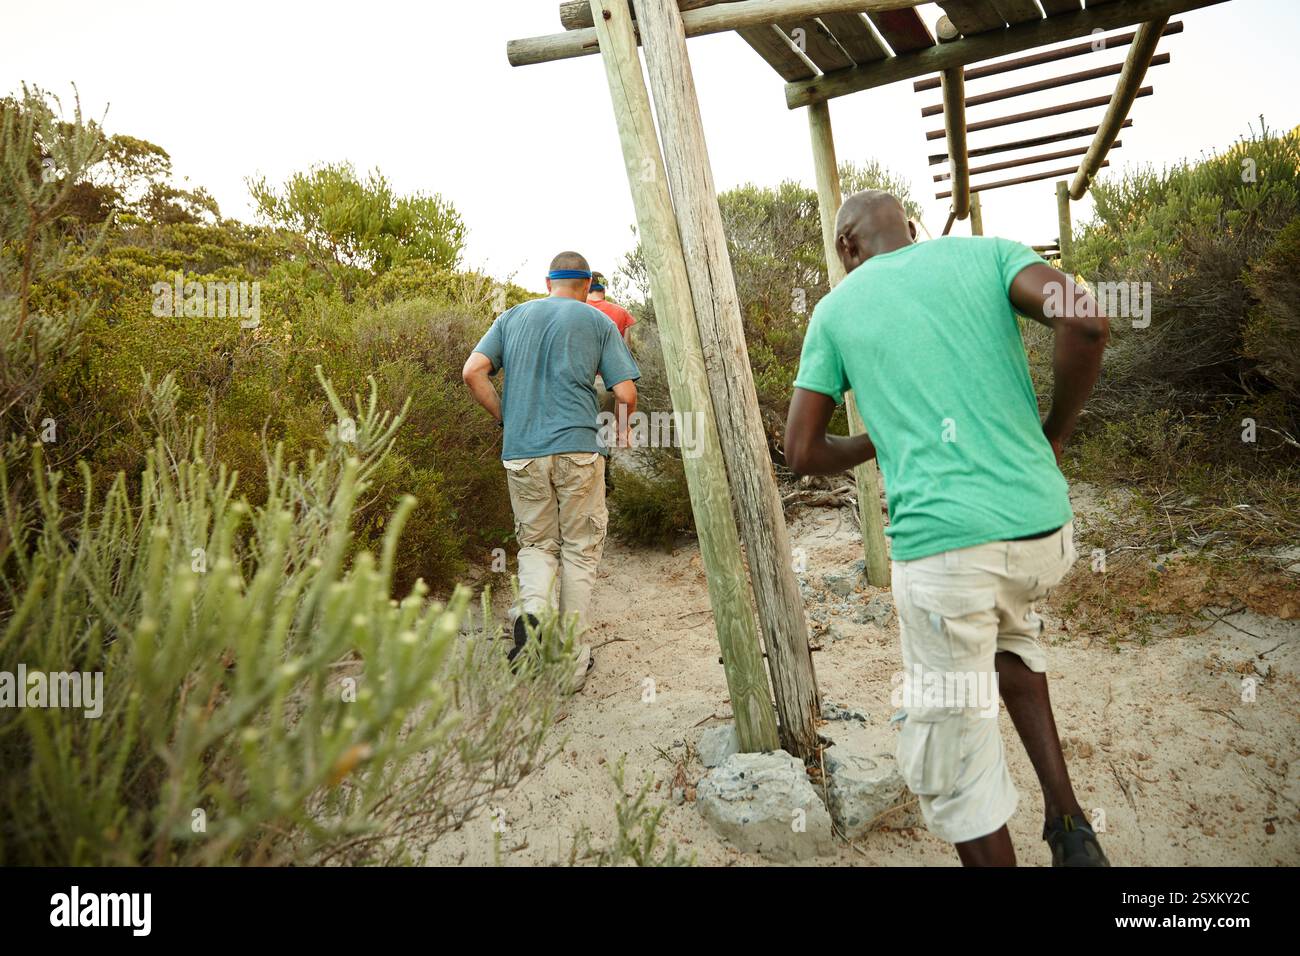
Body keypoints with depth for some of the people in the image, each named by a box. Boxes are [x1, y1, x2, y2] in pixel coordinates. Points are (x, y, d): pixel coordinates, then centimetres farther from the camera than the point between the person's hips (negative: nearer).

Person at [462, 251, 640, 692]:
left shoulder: (512, 317, 13)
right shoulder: (598, 322, 6)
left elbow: (473, 371, 1)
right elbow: (626, 394, -2)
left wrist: (506, 419, 12)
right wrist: (619, 431, 18)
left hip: (521, 453, 3)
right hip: (578, 448, -2)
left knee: (537, 544, 17)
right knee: (579, 550, 8)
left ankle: (531, 611, -11)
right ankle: (572, 661, 13)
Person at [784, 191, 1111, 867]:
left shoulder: (835, 310, 8)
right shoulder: (986, 253, 10)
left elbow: (803, 454, 7)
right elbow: (1086, 322, -8)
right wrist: (1054, 434, 7)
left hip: (940, 541, -4)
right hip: (1043, 528, 4)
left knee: (953, 766, 11)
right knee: (1008, 627, 35)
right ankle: (1068, 823, 30)